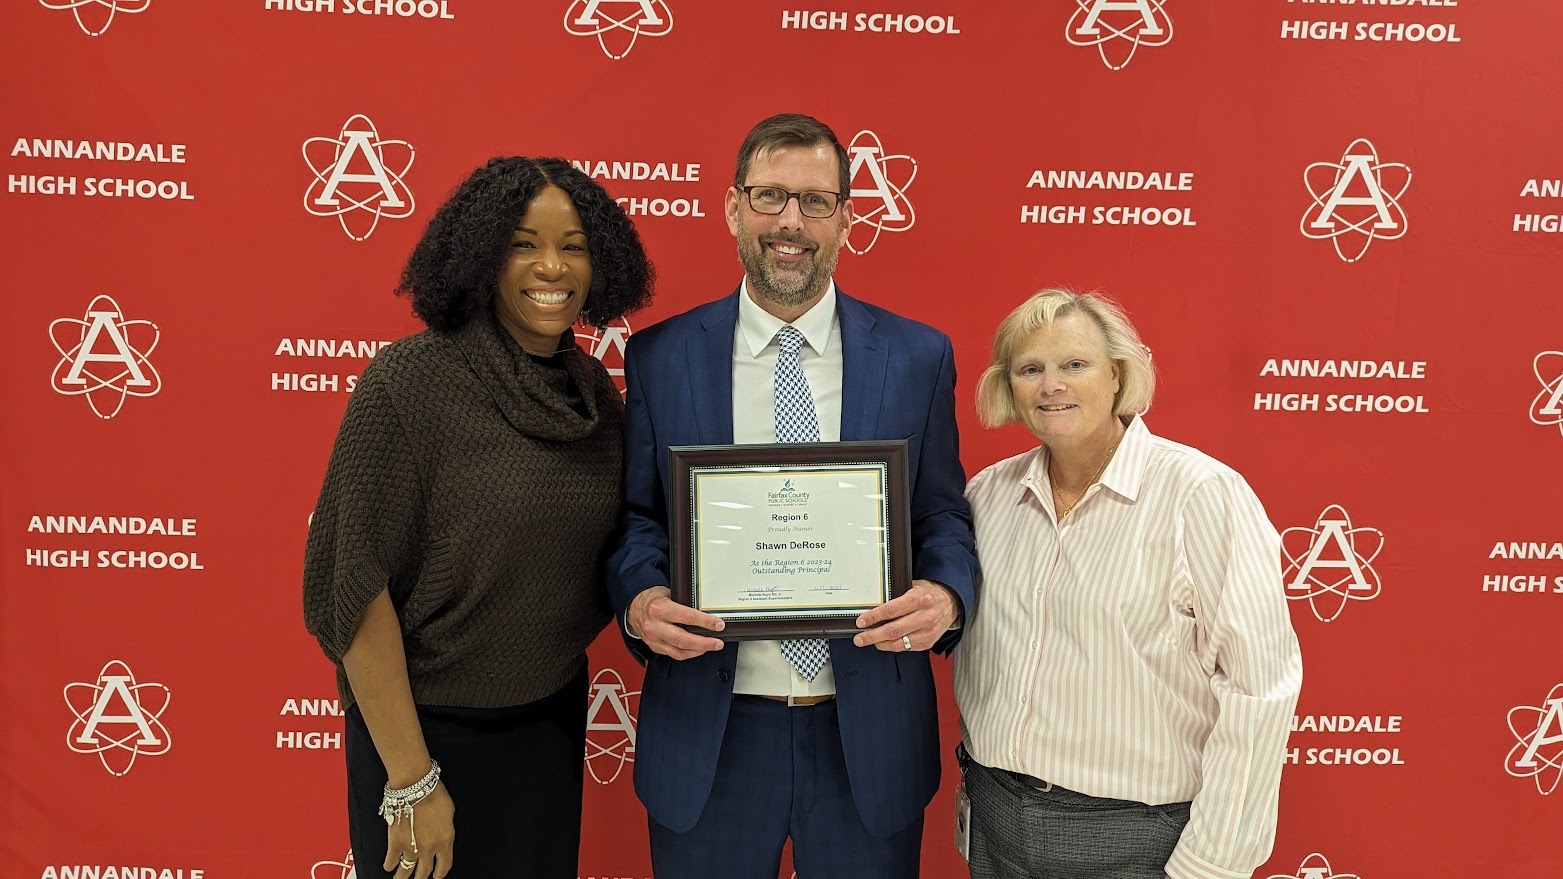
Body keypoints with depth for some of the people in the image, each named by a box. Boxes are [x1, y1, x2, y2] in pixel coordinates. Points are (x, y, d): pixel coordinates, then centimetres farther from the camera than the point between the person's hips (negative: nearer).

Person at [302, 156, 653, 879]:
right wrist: (410, 779, -16)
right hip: (426, 727, -5)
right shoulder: (408, 380, -17)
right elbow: (359, 583, -18)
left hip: (554, 721, 5)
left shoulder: (595, 391, -1)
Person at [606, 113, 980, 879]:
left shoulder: (919, 357, 0)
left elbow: (943, 514, 4)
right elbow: (634, 514, 4)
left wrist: (945, 597, -17)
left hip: (869, 732, 1)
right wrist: (640, 599, -16)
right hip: (707, 732, 0)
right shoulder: (660, 357, 0)